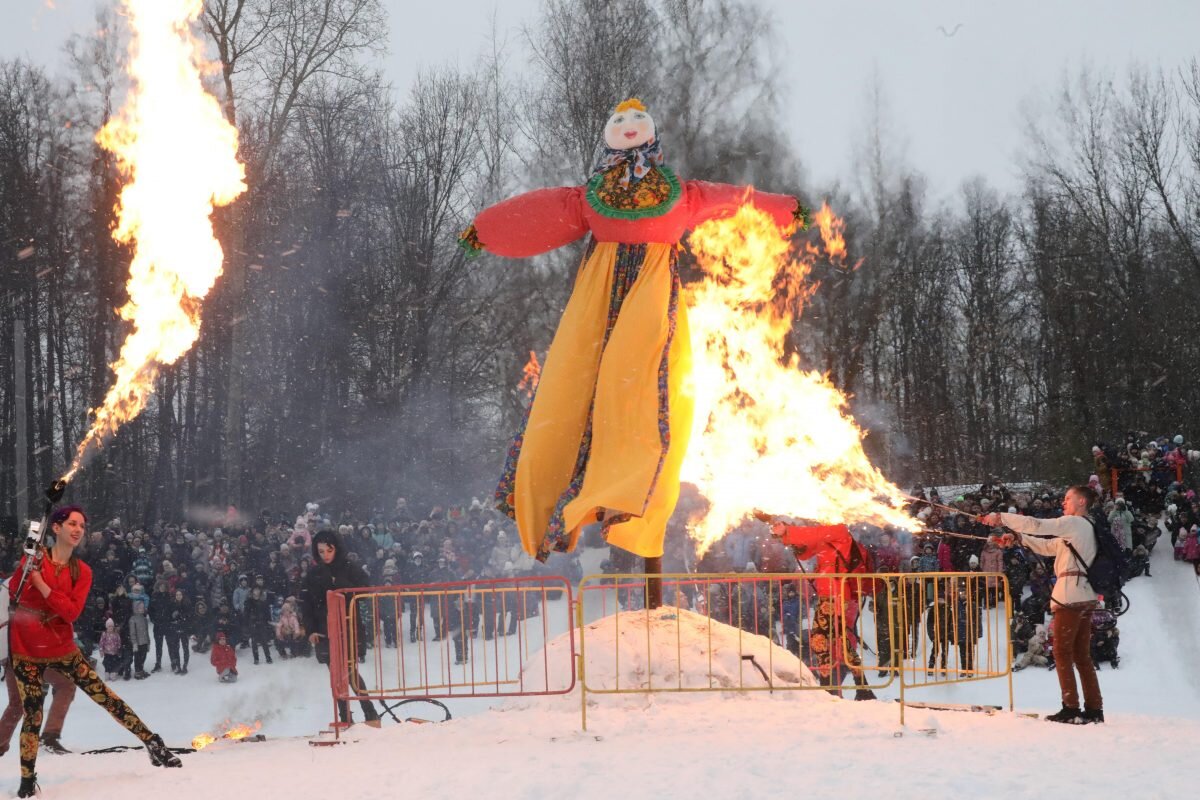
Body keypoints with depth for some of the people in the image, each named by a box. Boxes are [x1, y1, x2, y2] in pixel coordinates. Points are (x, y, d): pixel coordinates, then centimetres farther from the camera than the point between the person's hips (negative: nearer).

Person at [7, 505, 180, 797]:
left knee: (106, 698, -2)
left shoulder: (82, 572, 1)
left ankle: (153, 744, 4)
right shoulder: (33, 559, -4)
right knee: (32, 715, -1)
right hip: (26, 651, -2)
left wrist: (41, 585, -21)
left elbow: (72, 611, -13)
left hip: (62, 649, 2)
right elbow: (15, 594, -13)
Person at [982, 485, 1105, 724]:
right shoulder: (1086, 527, 20)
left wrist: (1001, 518, -9)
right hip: (1085, 596, 9)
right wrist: (1018, 538, 12)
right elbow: (1050, 547, 22)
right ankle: (1094, 709, 9)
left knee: (1062, 652, -4)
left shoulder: (1074, 523, -9)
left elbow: (1037, 525, -15)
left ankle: (1071, 709, -7)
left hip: (1070, 594, -9)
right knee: (1082, 654, 10)